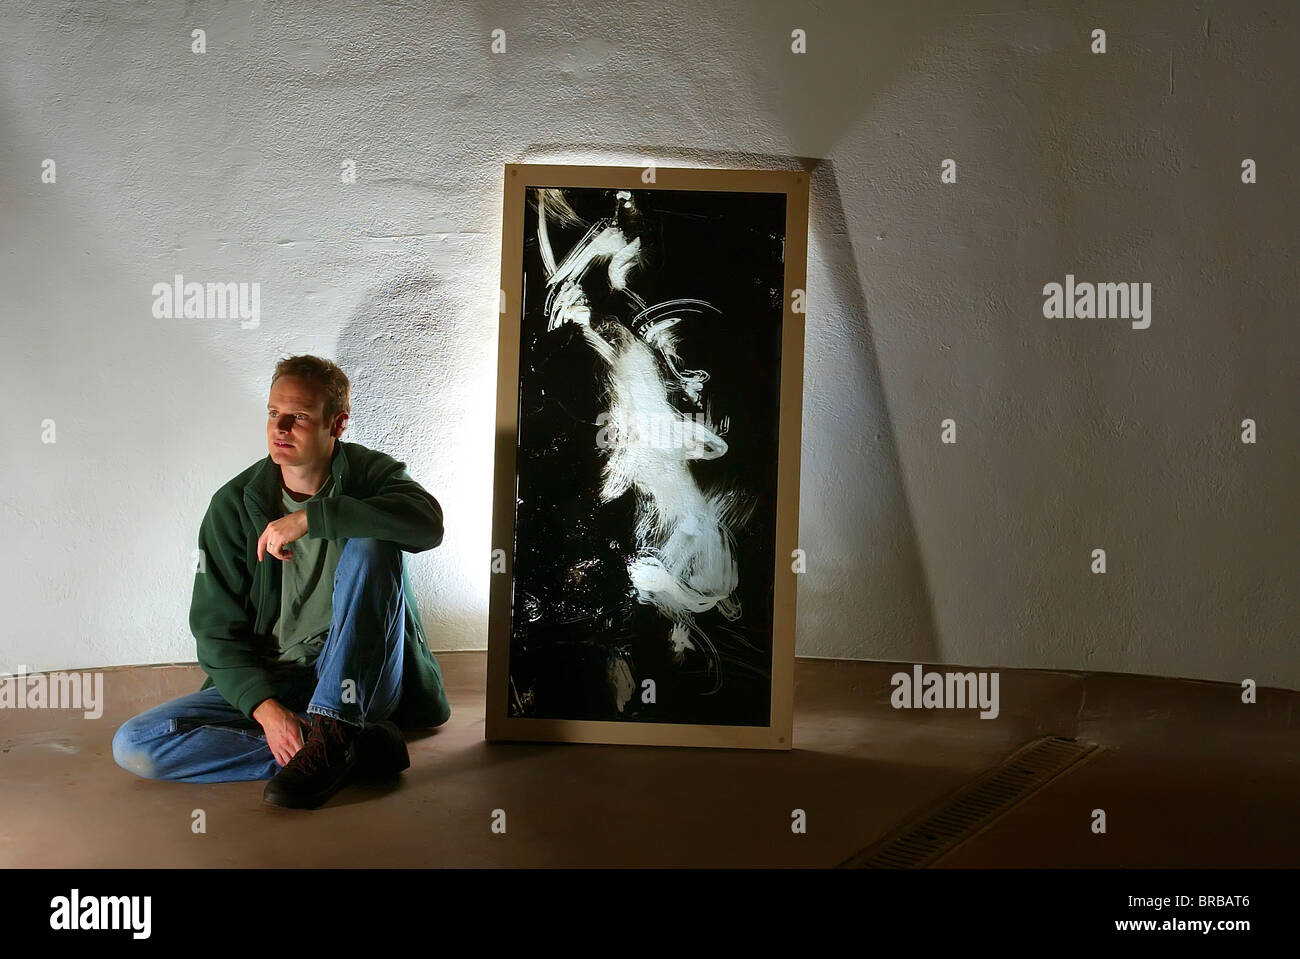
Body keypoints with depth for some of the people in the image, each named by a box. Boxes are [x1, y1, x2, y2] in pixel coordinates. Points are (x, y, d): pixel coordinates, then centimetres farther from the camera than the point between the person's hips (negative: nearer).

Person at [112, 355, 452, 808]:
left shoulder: (370, 474, -3)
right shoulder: (234, 504, -1)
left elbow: (427, 521, -28)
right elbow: (217, 629, -4)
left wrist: (309, 518, -31)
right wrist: (266, 708, -22)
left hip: (362, 680, -3)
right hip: (265, 684, 3)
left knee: (371, 544, -25)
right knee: (134, 744, -19)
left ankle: (330, 731, -30)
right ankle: (355, 747, -24)